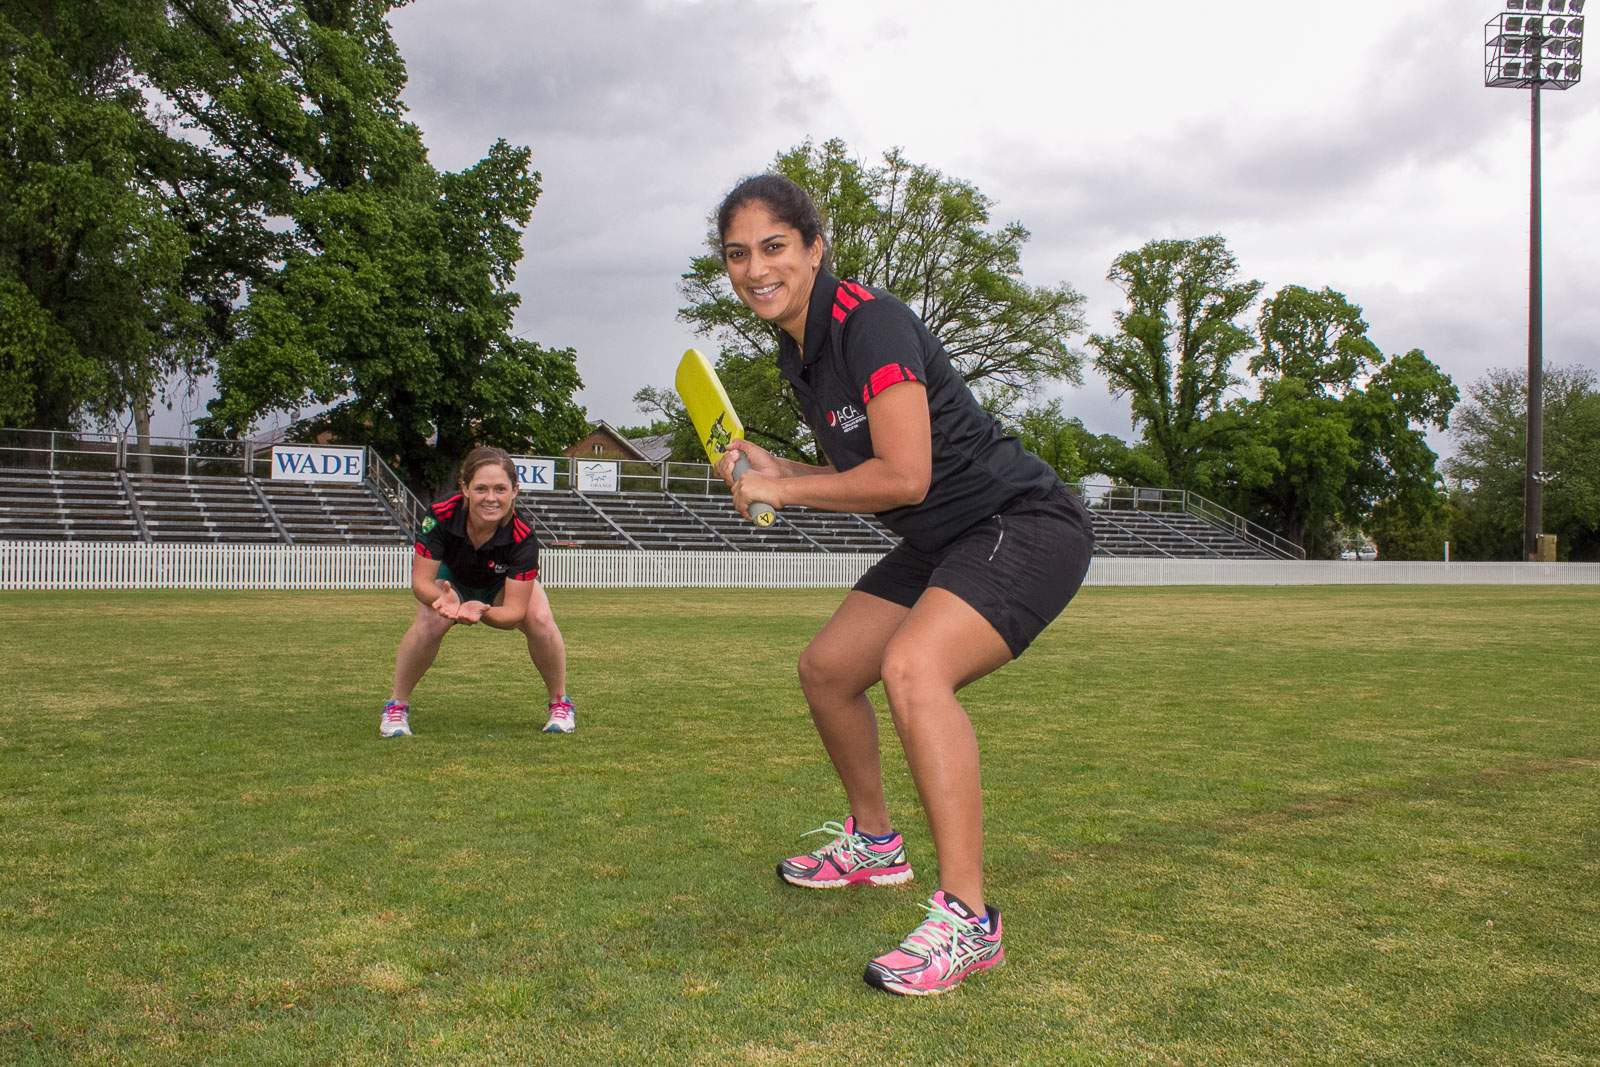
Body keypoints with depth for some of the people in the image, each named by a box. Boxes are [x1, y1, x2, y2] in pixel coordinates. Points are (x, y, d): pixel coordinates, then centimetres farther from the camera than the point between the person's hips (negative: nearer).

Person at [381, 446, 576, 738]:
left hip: (504, 585, 0)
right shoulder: (441, 516, -37)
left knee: (540, 621, -27)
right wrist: (443, 599, -54)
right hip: (451, 577, 0)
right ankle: (397, 706, -6)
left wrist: (482, 612, -59)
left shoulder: (522, 537, -39)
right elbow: (420, 580, -32)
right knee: (429, 623, -29)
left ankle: (560, 703, -3)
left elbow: (514, 610, -38)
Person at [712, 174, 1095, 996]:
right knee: (826, 668, 13)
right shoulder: (797, 352, 8)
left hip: (1024, 524, -10)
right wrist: (775, 471, 1)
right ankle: (874, 843, 35)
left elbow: (904, 476, -28)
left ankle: (967, 917, -25)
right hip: (942, 544, 10)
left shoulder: (870, 322, -21)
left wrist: (781, 489, -16)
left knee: (912, 666, -32)